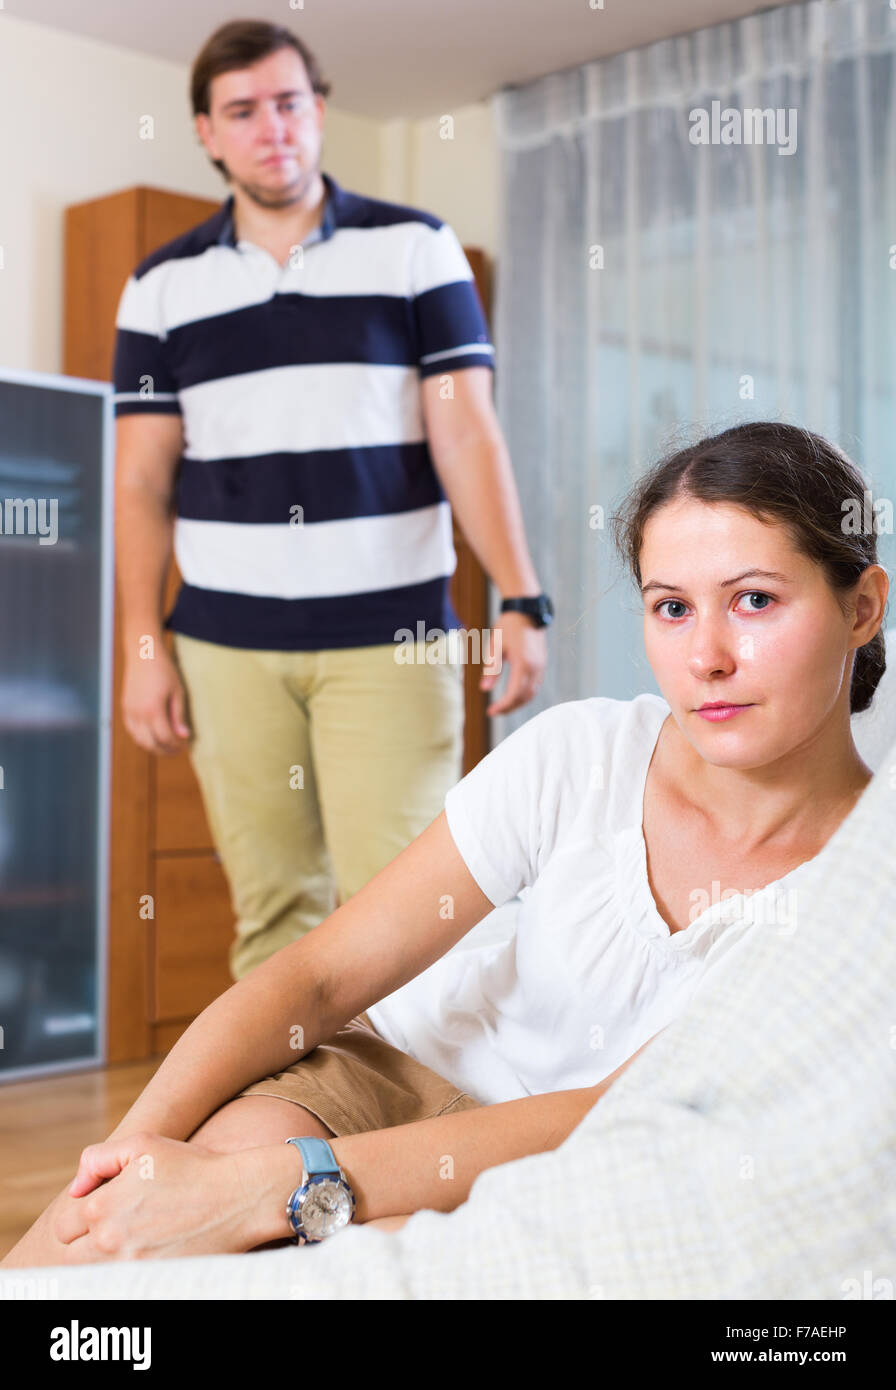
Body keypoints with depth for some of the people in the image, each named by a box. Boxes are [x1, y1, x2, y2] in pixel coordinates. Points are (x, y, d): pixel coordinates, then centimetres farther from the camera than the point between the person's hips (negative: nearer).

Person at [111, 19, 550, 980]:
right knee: (271, 908, 6)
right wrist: (141, 649, 1)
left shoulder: (415, 249, 5)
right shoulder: (164, 285, 10)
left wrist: (522, 602, -11)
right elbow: (142, 481, 9)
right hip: (227, 644, 2)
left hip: (391, 638, -2)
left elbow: (466, 437, -1)